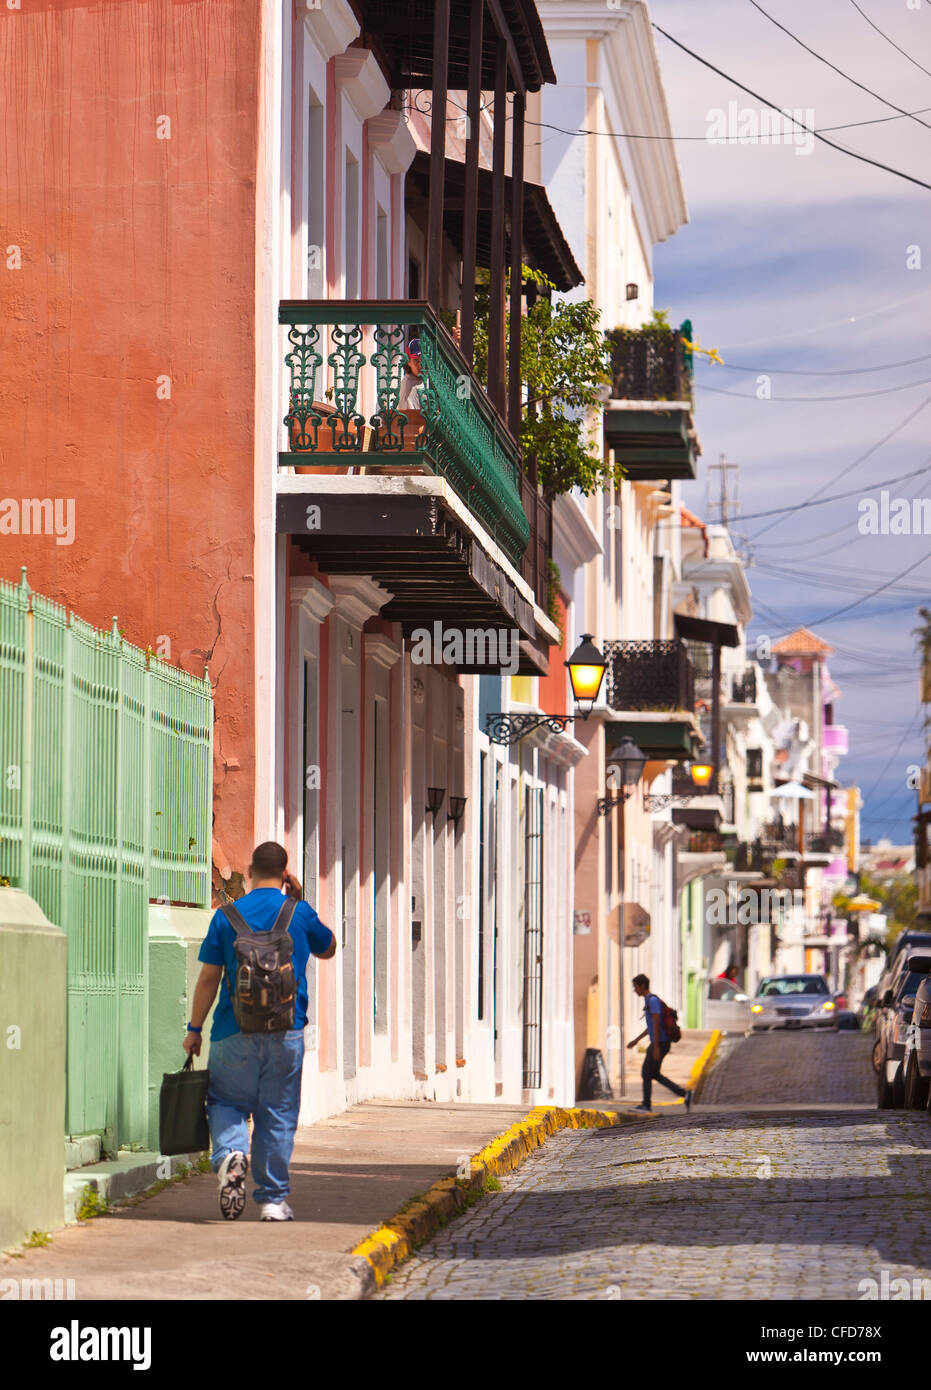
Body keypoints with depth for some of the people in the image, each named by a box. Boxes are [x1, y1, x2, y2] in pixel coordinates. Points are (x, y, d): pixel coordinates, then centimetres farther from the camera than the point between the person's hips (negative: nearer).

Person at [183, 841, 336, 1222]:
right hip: (286, 1032, 0)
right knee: (278, 1112, 7)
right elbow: (328, 949, 22)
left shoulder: (226, 916, 0)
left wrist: (194, 1028, 8)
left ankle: (230, 1153, -18)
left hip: (235, 1030, 0)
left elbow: (209, 977, 0)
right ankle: (273, 1198, 7)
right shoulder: (300, 914, 2)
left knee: (226, 1101, 12)